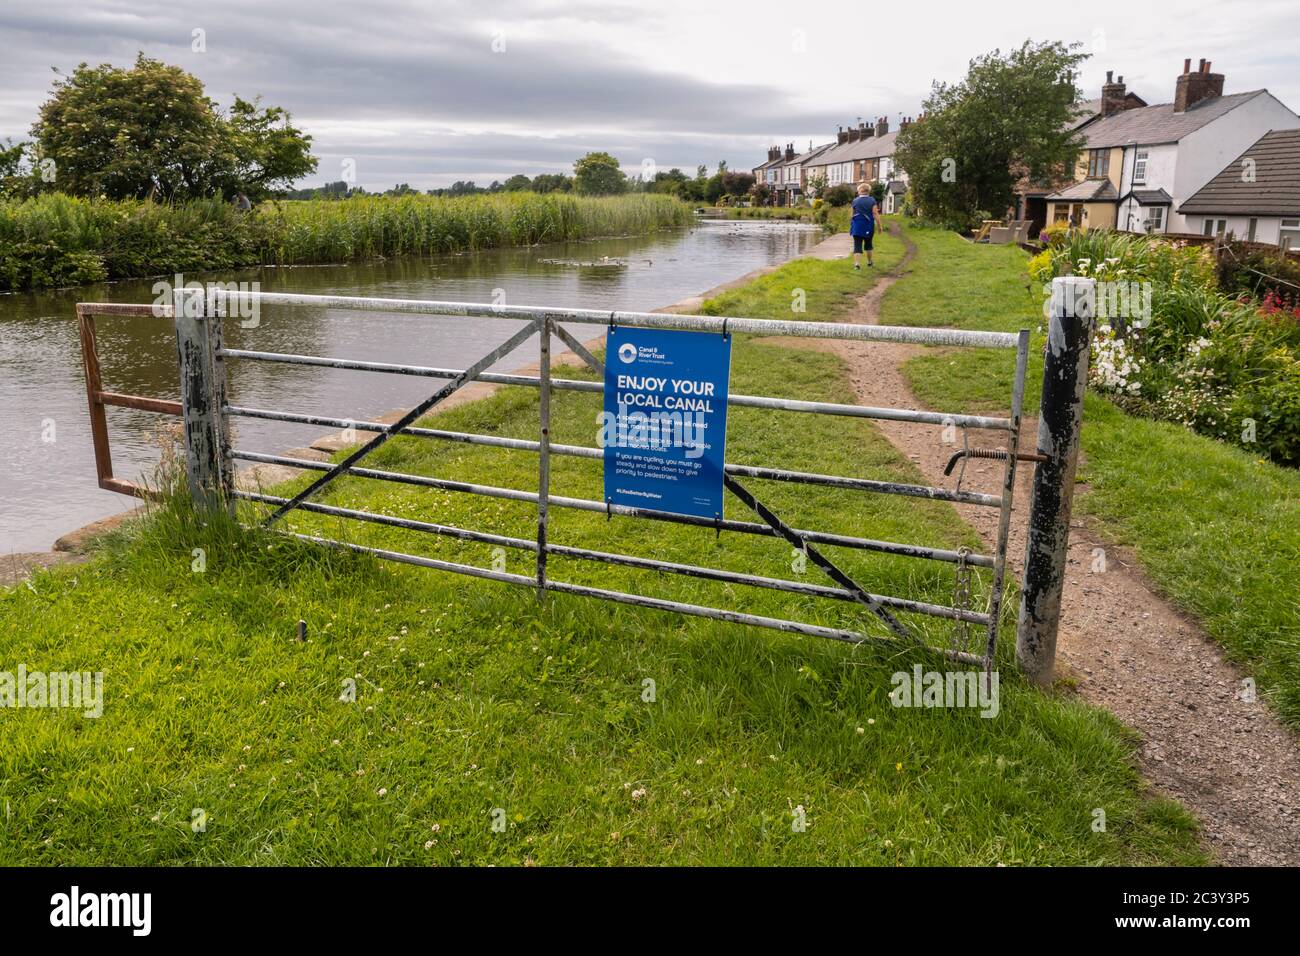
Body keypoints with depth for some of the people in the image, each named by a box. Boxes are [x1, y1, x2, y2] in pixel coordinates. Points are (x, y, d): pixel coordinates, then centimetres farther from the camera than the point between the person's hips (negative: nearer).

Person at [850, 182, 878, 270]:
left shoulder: (855, 201, 1)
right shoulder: (872, 200, -3)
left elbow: (853, 214, 8)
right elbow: (875, 214, -8)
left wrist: (851, 224, 24)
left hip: (857, 226, 0)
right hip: (868, 226, 0)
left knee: (857, 245, -4)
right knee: (868, 244, 19)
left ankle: (857, 263, -20)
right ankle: (869, 261, 33)